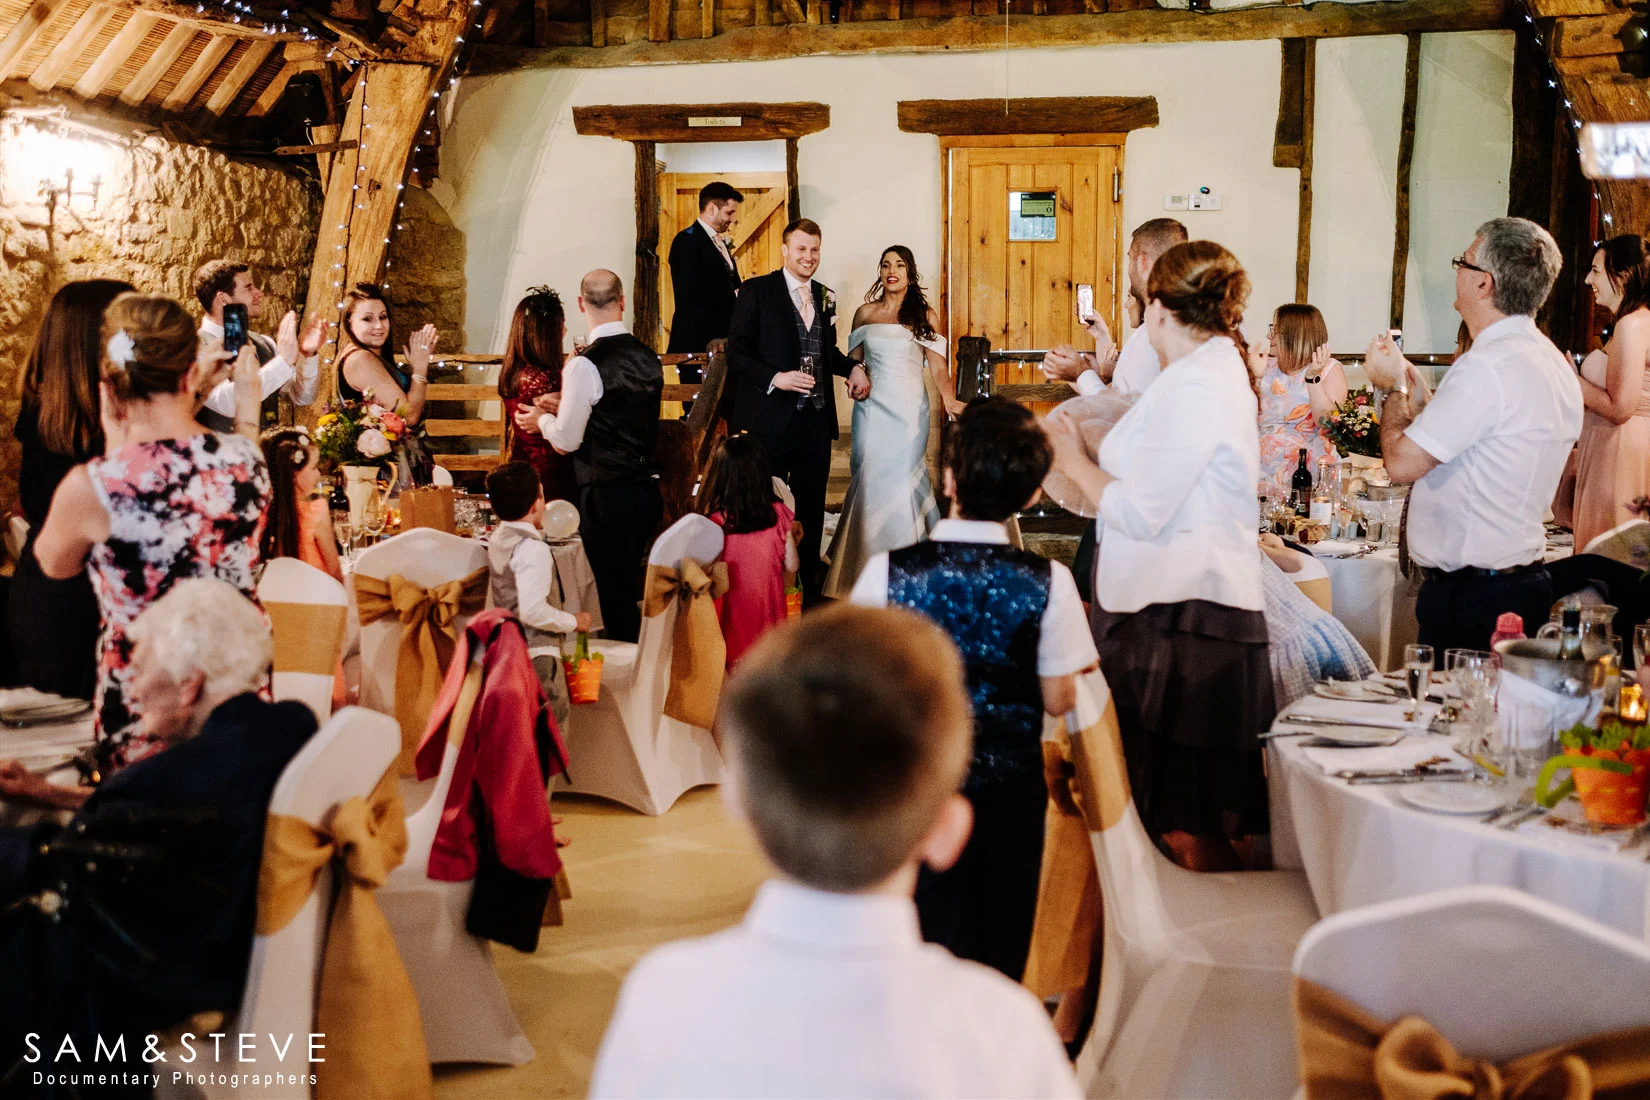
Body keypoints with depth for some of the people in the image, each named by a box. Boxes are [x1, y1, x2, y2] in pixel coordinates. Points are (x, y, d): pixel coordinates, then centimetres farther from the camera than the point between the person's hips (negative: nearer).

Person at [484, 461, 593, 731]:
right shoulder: (533, 549, -19)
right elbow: (533, 611, -27)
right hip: (537, 654, -9)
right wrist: (573, 622, -11)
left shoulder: (497, 540, 8)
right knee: (552, 727, -4)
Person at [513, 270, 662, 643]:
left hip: (606, 497, -7)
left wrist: (543, 419, 8)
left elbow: (566, 441, -12)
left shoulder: (586, 364, -16)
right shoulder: (648, 357, 6)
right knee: (627, 589, 20)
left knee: (614, 596, 2)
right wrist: (567, 406, 18)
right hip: (648, 490, 7)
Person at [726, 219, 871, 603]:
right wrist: (775, 378, -22)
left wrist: (853, 368, 6)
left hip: (816, 421, 6)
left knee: (811, 510, 14)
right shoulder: (756, 291, -5)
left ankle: (808, 592, 25)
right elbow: (737, 353, -9)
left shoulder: (825, 297, 12)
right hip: (771, 421, -5)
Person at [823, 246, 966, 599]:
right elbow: (854, 361, 14)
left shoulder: (925, 316, 5)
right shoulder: (865, 314, 10)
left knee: (904, 478, -5)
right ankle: (868, 565, 7)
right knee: (871, 479, -3)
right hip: (874, 407, 1)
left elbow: (938, 366, 0)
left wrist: (949, 399, -16)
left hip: (910, 409, -1)